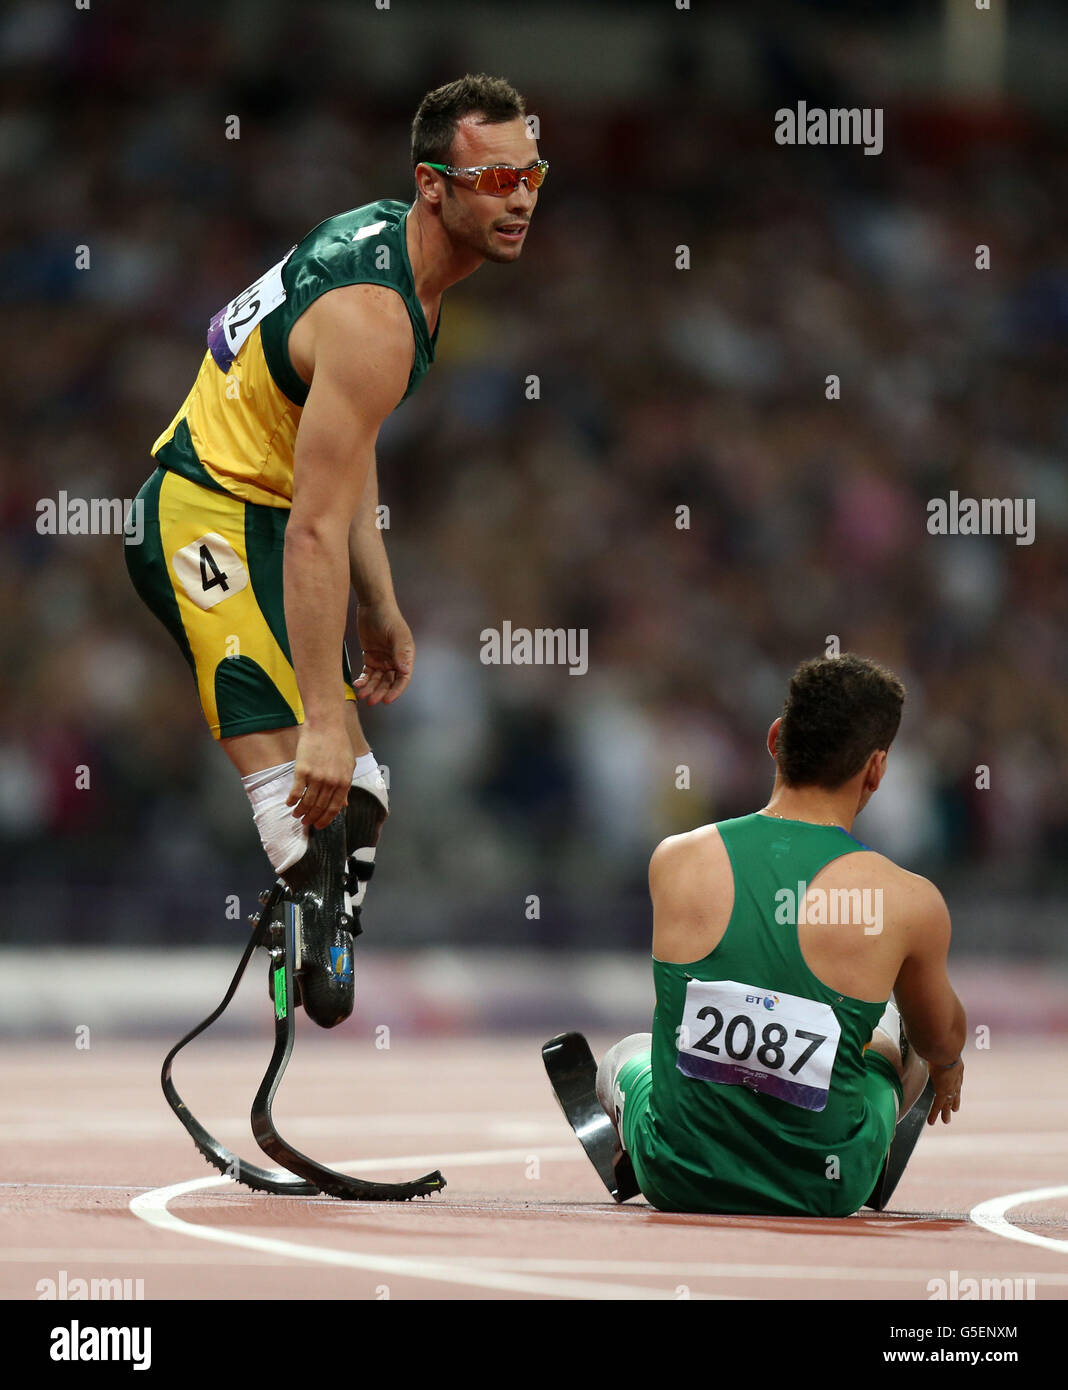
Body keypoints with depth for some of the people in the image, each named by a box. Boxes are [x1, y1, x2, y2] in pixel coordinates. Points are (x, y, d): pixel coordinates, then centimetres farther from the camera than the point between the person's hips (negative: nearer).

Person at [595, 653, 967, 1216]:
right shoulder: (910, 904, -15)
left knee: (627, 1054, 36)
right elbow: (942, 1038, 8)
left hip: (676, 1180, 1)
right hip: (822, 1192, -1)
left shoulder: (674, 861, -10)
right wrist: (946, 1068, 34)